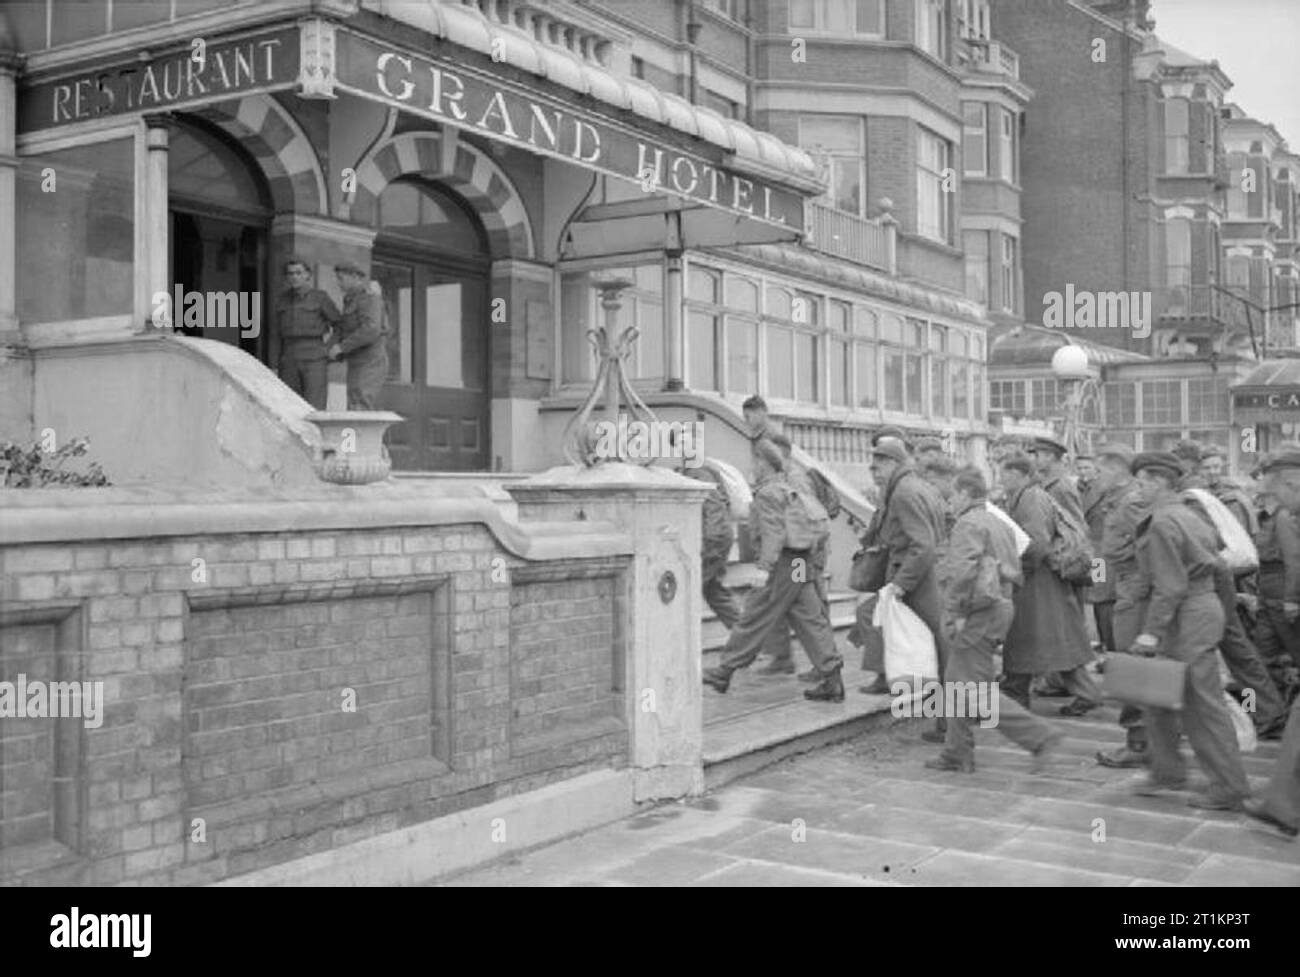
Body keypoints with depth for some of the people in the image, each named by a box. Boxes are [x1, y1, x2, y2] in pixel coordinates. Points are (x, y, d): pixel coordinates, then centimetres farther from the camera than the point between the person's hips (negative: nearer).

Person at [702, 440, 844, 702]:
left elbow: (774, 534, -22)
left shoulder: (767, 494, -12)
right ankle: (832, 681, 5)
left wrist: (765, 567, -25)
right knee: (810, 620, 6)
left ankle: (724, 673, 10)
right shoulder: (787, 488, 17)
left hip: (781, 565, -9)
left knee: (753, 620, 0)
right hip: (801, 562, 9)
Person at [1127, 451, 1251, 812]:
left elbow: (1171, 585, -21)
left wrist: (1152, 630, -19)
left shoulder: (1163, 523, -16)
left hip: (1187, 617, -10)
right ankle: (1168, 772, 23)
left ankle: (1229, 789, 4)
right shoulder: (1188, 516, 14)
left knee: (1202, 705, -3)